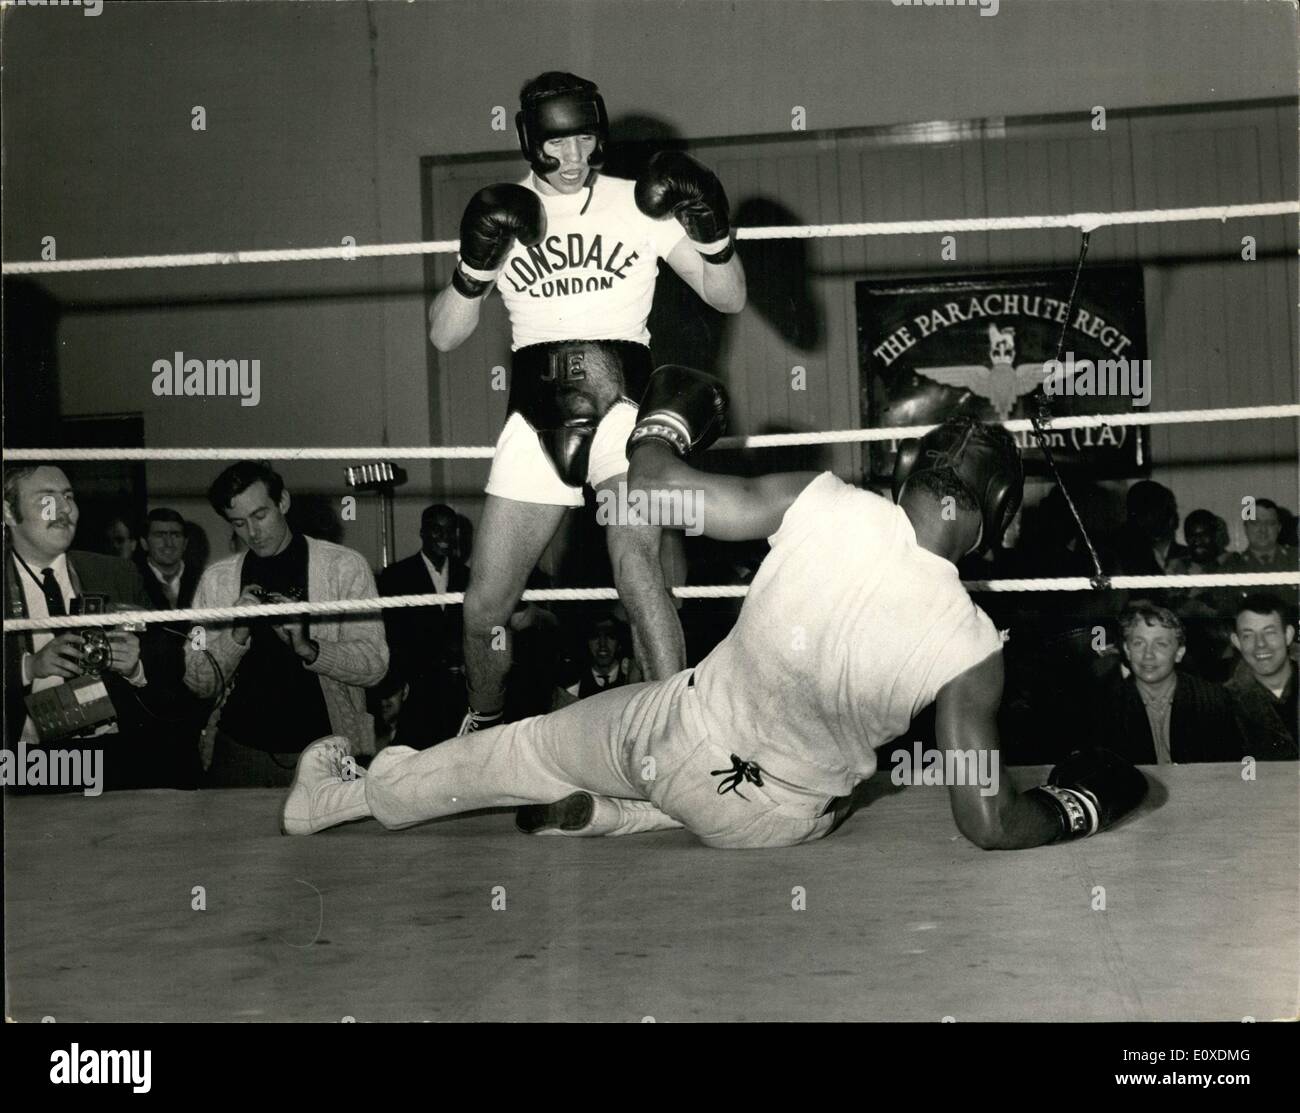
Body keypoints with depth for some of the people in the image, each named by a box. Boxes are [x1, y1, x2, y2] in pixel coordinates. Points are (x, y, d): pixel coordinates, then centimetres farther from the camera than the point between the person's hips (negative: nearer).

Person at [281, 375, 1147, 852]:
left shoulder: (825, 505, -23)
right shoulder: (970, 646, -24)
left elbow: (652, 486, -15)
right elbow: (988, 822, -19)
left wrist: (668, 415, 6)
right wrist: (1083, 806, 0)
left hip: (676, 736, 1)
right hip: (769, 824, 0)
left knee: (512, 752, 26)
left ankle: (341, 796, 45)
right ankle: (598, 814, 21)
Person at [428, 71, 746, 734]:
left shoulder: (638, 204, 4)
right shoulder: (503, 215, 7)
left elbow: (728, 299, 4)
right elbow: (444, 336, 3)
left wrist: (712, 233, -15)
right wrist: (474, 267, -14)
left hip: (622, 404, -2)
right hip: (536, 416, 3)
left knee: (634, 560, -30)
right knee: (484, 609, 4)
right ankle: (484, 723, 32)